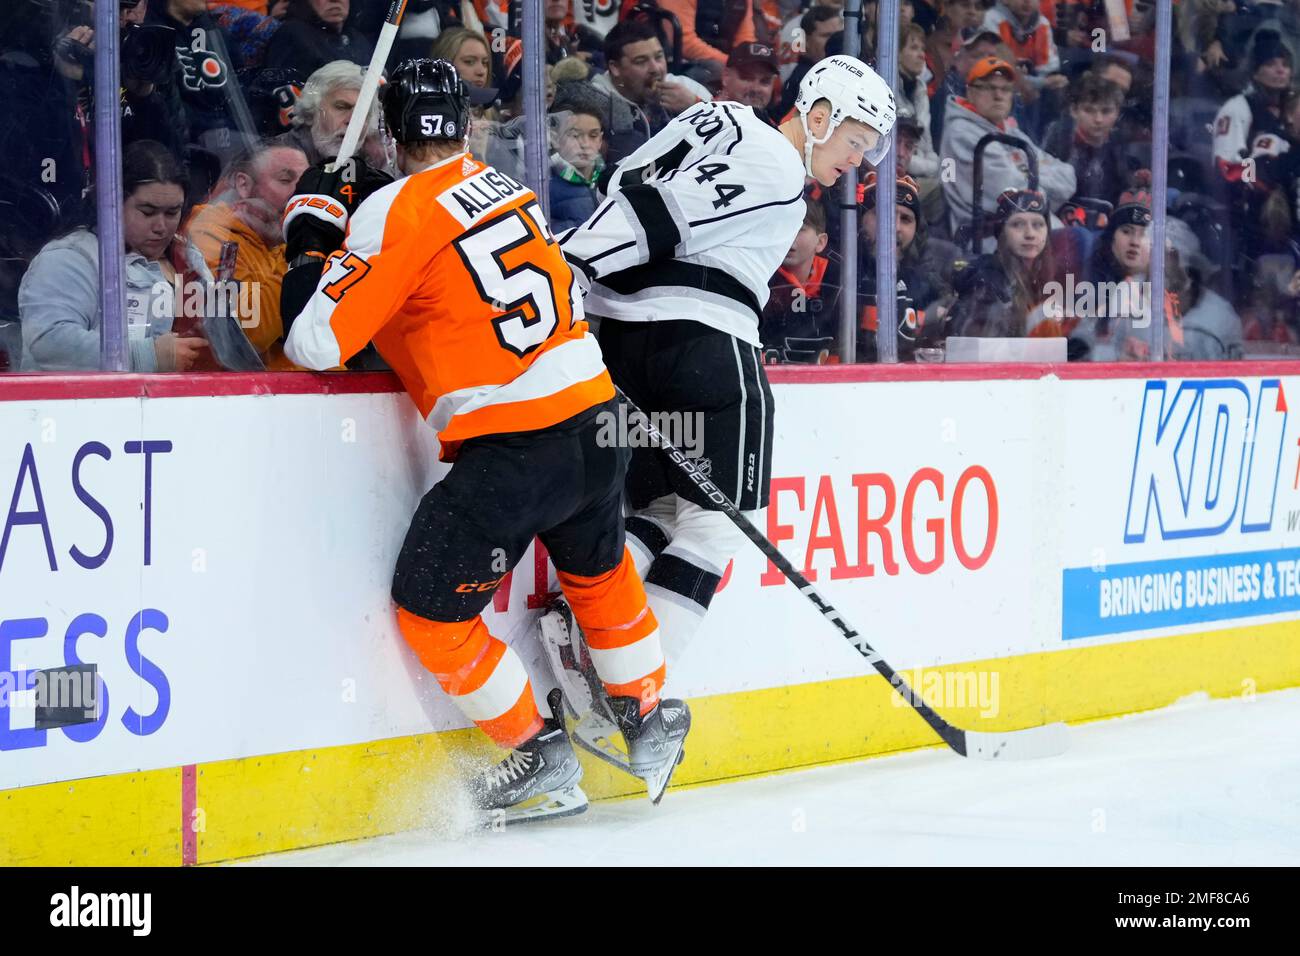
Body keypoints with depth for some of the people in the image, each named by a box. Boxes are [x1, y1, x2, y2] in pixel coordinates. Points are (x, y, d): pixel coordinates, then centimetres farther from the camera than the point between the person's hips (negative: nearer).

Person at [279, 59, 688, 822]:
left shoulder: (396, 210, -9)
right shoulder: (502, 187, 12)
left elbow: (317, 341, -10)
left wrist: (314, 241, 5)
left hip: (512, 450, -7)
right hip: (595, 421, 7)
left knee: (431, 610, 8)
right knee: (600, 572, 31)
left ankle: (545, 761, 15)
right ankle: (651, 724, 43)